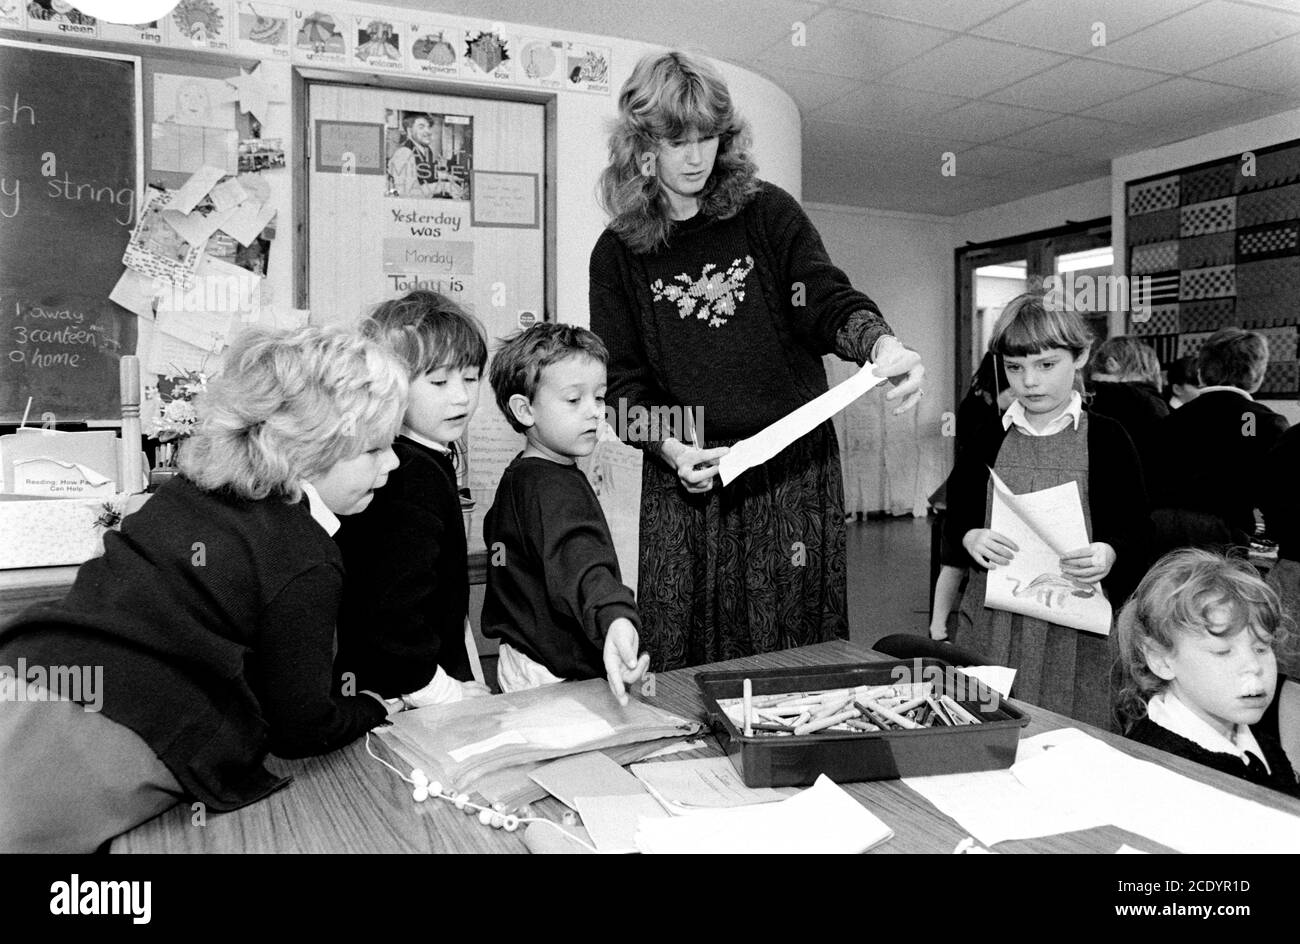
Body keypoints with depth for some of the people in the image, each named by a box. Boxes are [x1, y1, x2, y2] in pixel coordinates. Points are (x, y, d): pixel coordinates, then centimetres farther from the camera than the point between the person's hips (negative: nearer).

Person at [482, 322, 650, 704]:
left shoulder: (519, 475, 5)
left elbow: (495, 535, 24)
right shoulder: (554, 490, -27)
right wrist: (614, 618, -64)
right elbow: (577, 562, -46)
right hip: (555, 674, -10)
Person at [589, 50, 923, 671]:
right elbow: (625, 383, 3)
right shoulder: (618, 253, 5)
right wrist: (671, 449, -15)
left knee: (799, 651, 5)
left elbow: (829, 302, -5)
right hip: (687, 479, 0)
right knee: (681, 652, 3)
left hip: (794, 470, 0)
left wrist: (880, 345, -28)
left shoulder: (769, 214, 5)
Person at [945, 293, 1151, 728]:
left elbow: (1136, 532, 1)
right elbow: (955, 520, 10)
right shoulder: (987, 439, 6)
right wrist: (970, 538, -11)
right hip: (991, 620, 2)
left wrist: (1109, 555, -20)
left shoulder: (1105, 439, 0)